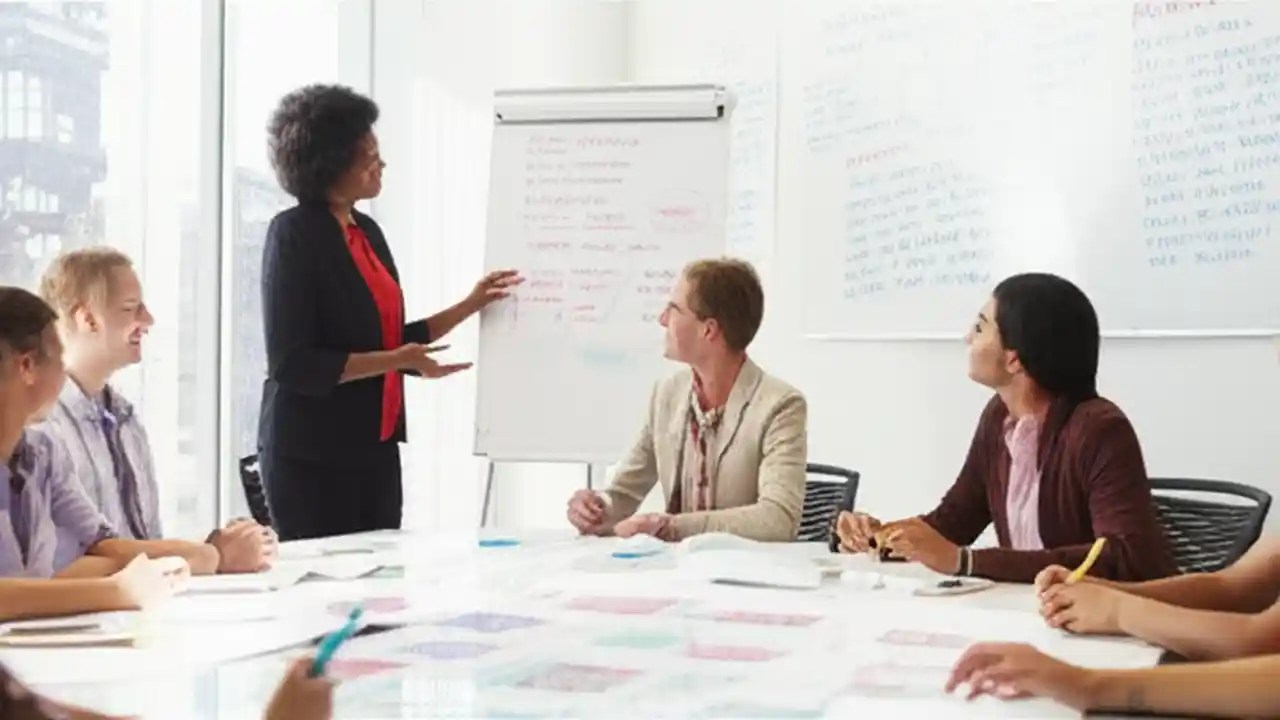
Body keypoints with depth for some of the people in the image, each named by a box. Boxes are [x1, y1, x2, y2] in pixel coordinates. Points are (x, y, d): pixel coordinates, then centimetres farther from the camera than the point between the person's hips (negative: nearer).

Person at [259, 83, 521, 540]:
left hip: (375, 447, 7)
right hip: (311, 456, -7)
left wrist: (472, 305, 17)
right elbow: (292, 363, -16)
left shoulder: (367, 230, 11)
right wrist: (396, 362, -23)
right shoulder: (293, 234, -11)